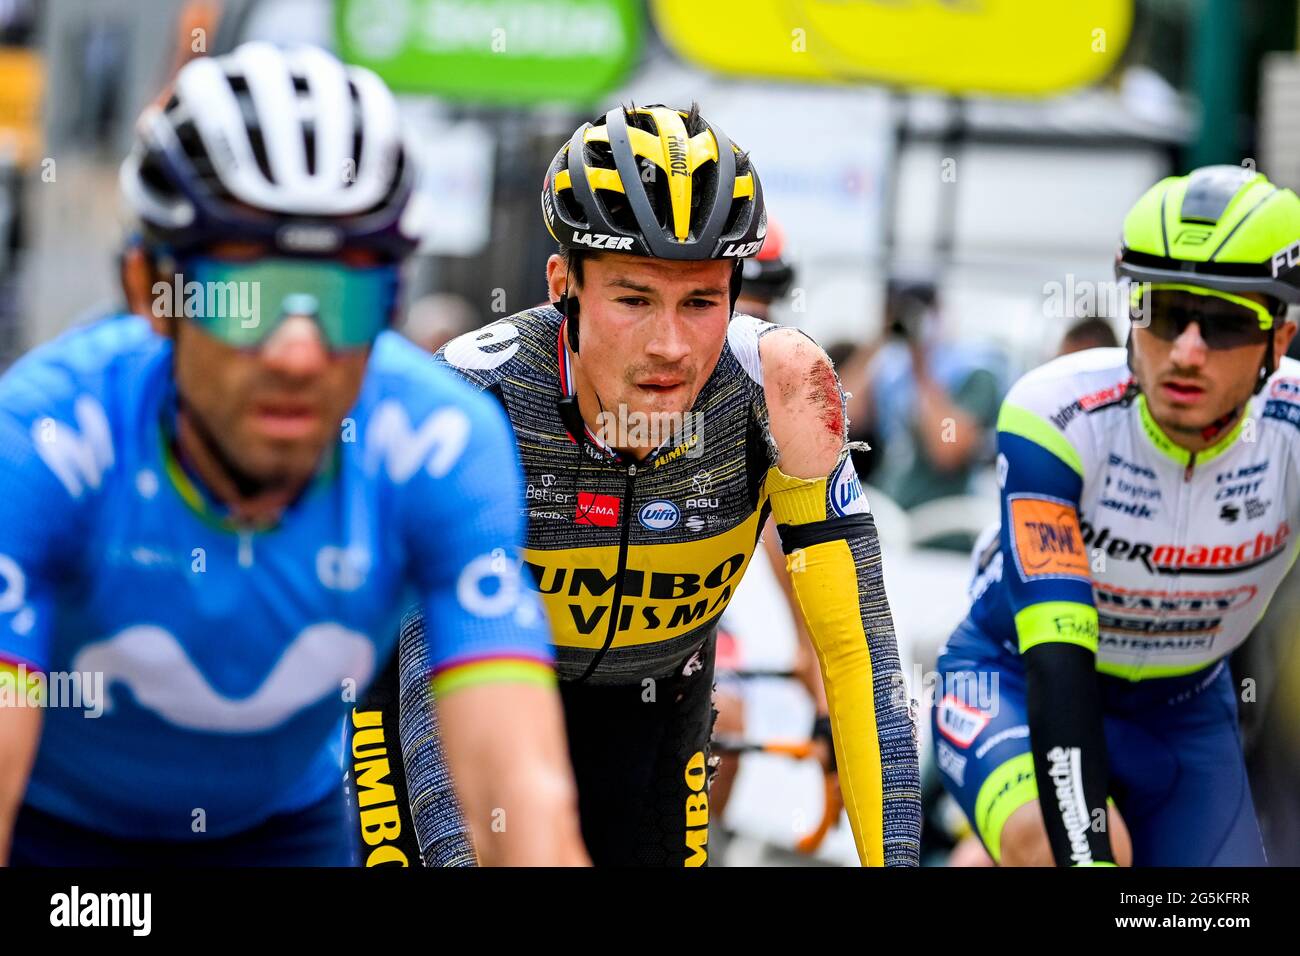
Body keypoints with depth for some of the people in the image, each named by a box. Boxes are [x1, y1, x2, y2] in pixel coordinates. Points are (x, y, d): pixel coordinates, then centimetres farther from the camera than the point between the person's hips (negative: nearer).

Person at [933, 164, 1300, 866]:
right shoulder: (1054, 419, -30)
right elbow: (1057, 658, -37)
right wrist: (1088, 855, -47)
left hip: (1181, 712, 4)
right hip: (1015, 682, -4)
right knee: (1053, 844, -36)